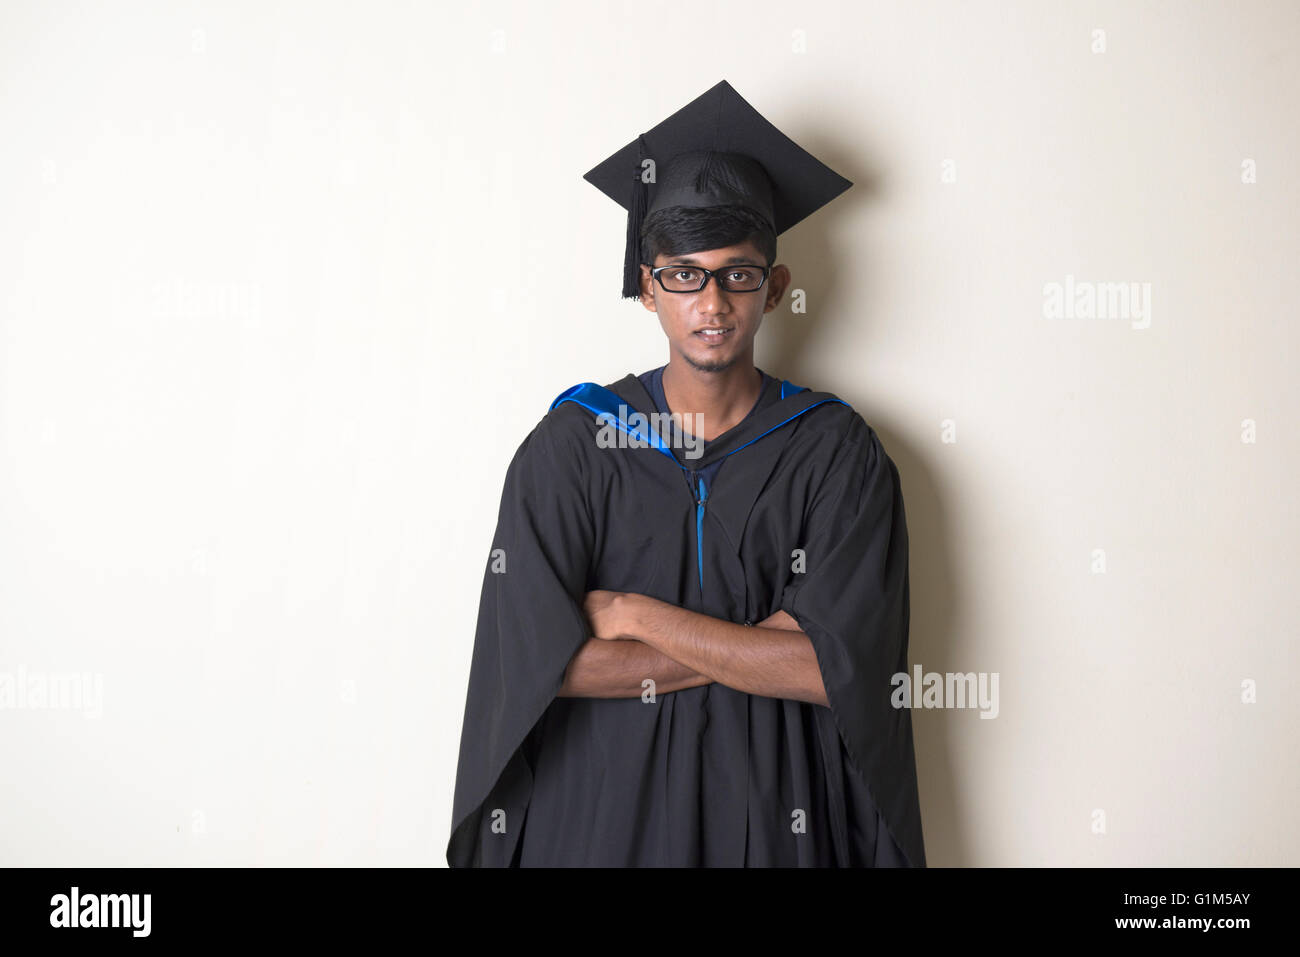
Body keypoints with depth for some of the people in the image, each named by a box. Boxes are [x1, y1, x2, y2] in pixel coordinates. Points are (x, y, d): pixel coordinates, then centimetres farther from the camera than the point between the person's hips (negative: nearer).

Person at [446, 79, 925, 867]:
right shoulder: (572, 443, -7)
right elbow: (537, 660, -16)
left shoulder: (838, 452, -7)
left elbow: (839, 668, -17)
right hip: (598, 805, 0)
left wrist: (635, 615, -15)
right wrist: (764, 646, -16)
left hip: (770, 811, 0)